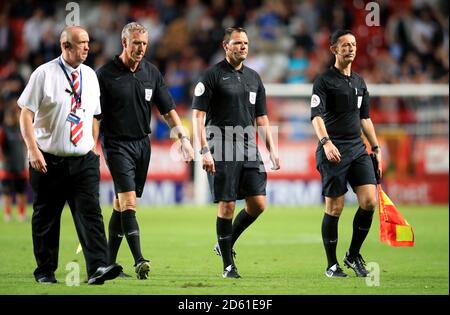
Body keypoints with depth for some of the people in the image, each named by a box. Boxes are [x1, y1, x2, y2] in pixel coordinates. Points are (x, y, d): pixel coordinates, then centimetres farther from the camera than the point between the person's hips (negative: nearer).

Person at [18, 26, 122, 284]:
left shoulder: (90, 76, 10)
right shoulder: (44, 74, -5)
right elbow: (26, 114, -6)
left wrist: (94, 147, 12)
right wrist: (33, 150, -15)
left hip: (84, 159, 3)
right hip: (49, 161, -3)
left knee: (90, 212, -11)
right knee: (46, 217, 6)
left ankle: (98, 267, -20)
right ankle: (45, 271, 18)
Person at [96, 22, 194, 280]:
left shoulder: (151, 73, 7)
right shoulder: (105, 74, -7)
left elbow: (168, 109, 10)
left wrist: (184, 137, 0)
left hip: (142, 143, 5)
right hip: (117, 144, -5)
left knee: (122, 204, 9)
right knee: (128, 201, -16)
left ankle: (109, 261, 17)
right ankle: (139, 261, -24)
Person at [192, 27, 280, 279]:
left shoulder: (254, 77, 15)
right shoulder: (213, 76, -2)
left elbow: (262, 118, 20)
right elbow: (198, 115, -6)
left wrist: (272, 150, 11)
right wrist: (204, 150, -15)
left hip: (249, 149, 5)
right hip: (222, 151, -5)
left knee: (258, 204, -2)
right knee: (227, 205, -5)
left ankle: (227, 243, 22)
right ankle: (228, 264, 7)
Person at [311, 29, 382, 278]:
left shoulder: (359, 82, 17)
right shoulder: (324, 81, -4)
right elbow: (316, 115, -15)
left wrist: (376, 148, 20)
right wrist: (325, 142, -30)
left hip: (358, 150, 6)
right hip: (333, 152, -6)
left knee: (369, 201, -6)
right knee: (334, 208, -3)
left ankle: (353, 255, 11)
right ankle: (332, 265, 8)